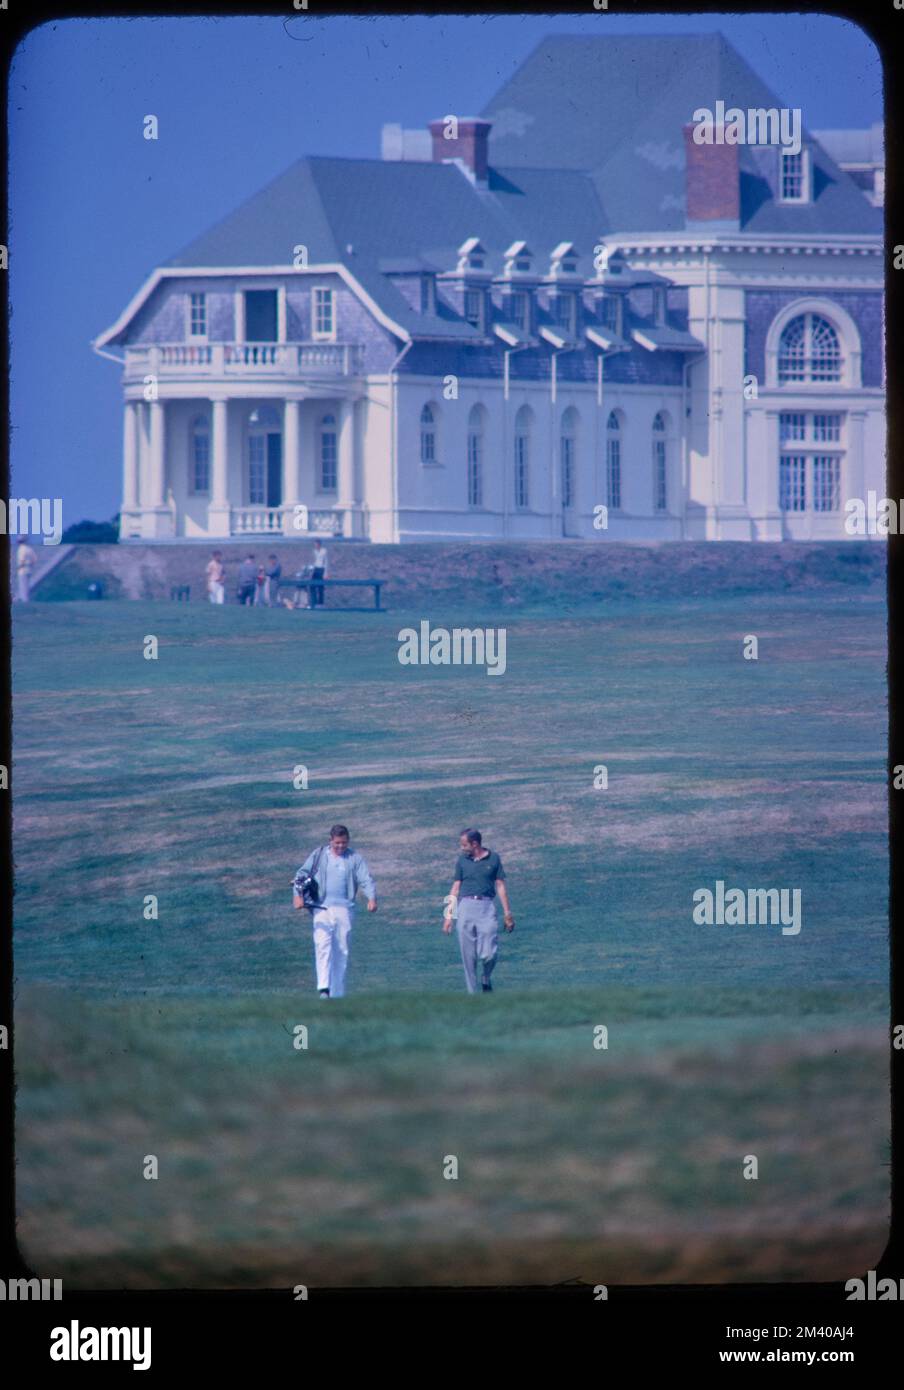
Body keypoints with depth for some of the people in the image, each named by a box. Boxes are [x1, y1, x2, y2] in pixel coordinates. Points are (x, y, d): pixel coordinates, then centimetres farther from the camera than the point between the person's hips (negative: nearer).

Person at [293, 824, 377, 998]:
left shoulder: (355, 858, 7)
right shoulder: (318, 855, 8)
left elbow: (367, 879, -1)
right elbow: (302, 873, 6)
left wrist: (372, 898, -20)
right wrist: (297, 894, -11)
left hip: (344, 908, 1)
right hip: (322, 907, -1)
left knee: (342, 950, 4)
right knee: (323, 945, -17)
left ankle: (337, 992, 11)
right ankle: (323, 988, -26)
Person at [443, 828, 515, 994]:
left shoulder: (493, 858, 6)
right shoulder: (462, 860, 10)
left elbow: (500, 886, 8)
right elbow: (456, 887, 12)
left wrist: (507, 913, 5)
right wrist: (449, 914, 9)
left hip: (486, 906, -2)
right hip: (466, 905, 2)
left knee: (488, 954, -11)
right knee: (468, 956, -1)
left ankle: (486, 979, 19)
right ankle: (472, 994, 6)